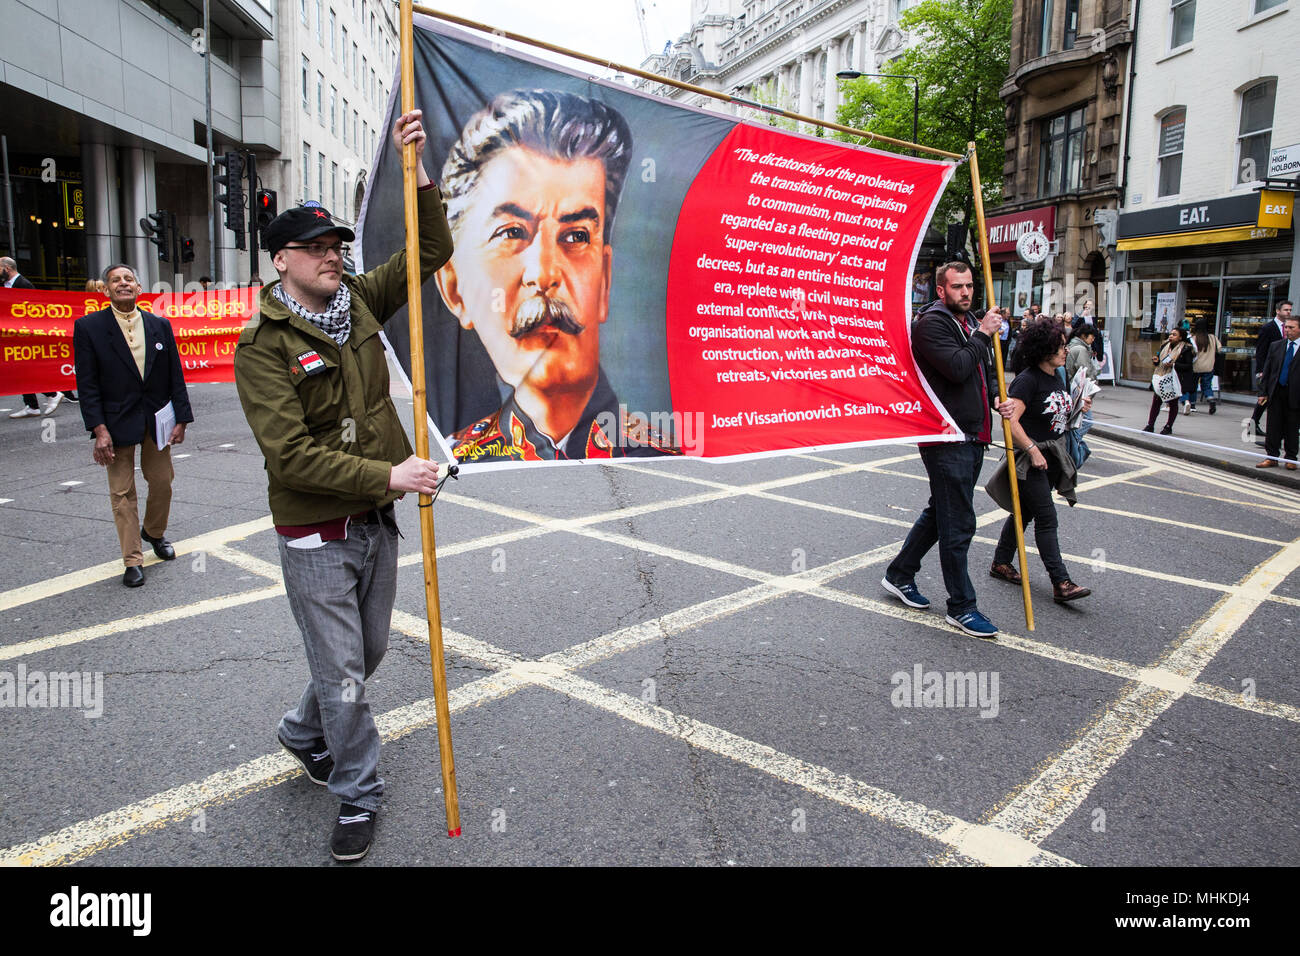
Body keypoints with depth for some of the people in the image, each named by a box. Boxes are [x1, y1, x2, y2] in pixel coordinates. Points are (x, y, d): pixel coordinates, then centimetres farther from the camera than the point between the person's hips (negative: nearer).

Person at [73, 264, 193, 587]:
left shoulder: (159, 325, 4)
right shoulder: (88, 327, -5)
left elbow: (175, 376, 6)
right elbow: (87, 384, -7)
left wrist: (181, 420, 0)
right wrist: (99, 430, -14)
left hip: (157, 420, 3)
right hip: (117, 423, -3)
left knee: (162, 483, 12)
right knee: (122, 493, 2)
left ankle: (154, 533, 39)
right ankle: (132, 561, 10)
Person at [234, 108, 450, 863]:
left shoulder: (359, 302, 3)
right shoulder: (262, 347, -15)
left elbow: (432, 251, 0)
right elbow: (292, 456, -23)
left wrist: (417, 171, -14)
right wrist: (388, 475, -27)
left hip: (377, 520, 6)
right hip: (317, 536, -6)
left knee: (366, 654, 21)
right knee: (341, 673, 4)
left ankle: (305, 735, 48)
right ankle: (360, 796, 24)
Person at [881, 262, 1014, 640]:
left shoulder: (972, 323, 18)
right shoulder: (931, 324, -11)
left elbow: (985, 372, 25)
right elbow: (957, 368, -24)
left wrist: (997, 399, 6)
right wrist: (983, 335, -11)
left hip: (972, 438, 10)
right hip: (946, 439, -10)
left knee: (940, 513, 18)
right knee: (958, 524, -4)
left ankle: (899, 575, 32)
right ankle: (961, 607, 6)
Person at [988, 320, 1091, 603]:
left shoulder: (1056, 377, 11)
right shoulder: (1028, 379, -16)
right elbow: (1011, 421, -23)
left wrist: (1078, 409, 5)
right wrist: (1033, 451, -24)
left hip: (1051, 459, 9)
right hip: (1030, 459, -9)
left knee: (1025, 511, 15)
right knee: (1047, 518, -9)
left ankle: (1001, 563, 28)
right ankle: (1061, 583, -9)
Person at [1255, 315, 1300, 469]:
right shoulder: (1275, 346, 9)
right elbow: (1267, 371, 9)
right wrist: (1263, 392, 3)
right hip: (1276, 393, 3)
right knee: (1273, 427, 5)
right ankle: (1271, 457, 12)